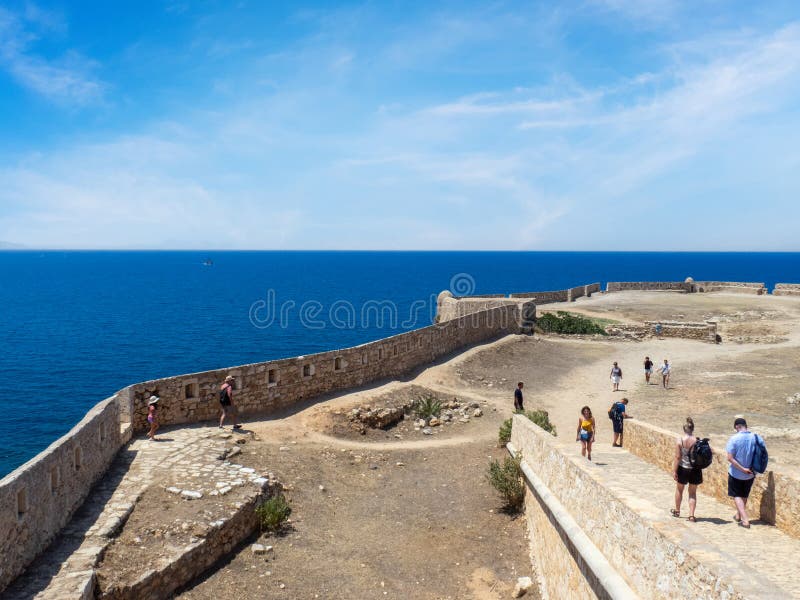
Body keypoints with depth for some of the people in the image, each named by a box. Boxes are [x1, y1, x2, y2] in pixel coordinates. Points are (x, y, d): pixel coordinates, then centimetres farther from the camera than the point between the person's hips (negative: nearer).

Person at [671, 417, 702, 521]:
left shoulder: (680, 440, -15)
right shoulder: (698, 440, -11)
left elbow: (677, 457, -14)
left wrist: (674, 471, -8)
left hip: (683, 469, -1)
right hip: (695, 470, 1)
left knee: (679, 489, 21)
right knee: (693, 492, 15)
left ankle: (677, 511, 36)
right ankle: (691, 515, 9)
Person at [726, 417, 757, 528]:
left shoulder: (734, 438, -20)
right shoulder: (755, 437, -10)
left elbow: (730, 458, -21)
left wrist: (742, 469, -15)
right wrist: (751, 469, 9)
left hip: (736, 473, -4)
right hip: (750, 473, 4)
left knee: (737, 496, 11)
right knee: (744, 495, 23)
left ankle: (745, 520, 1)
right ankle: (738, 515, 39)